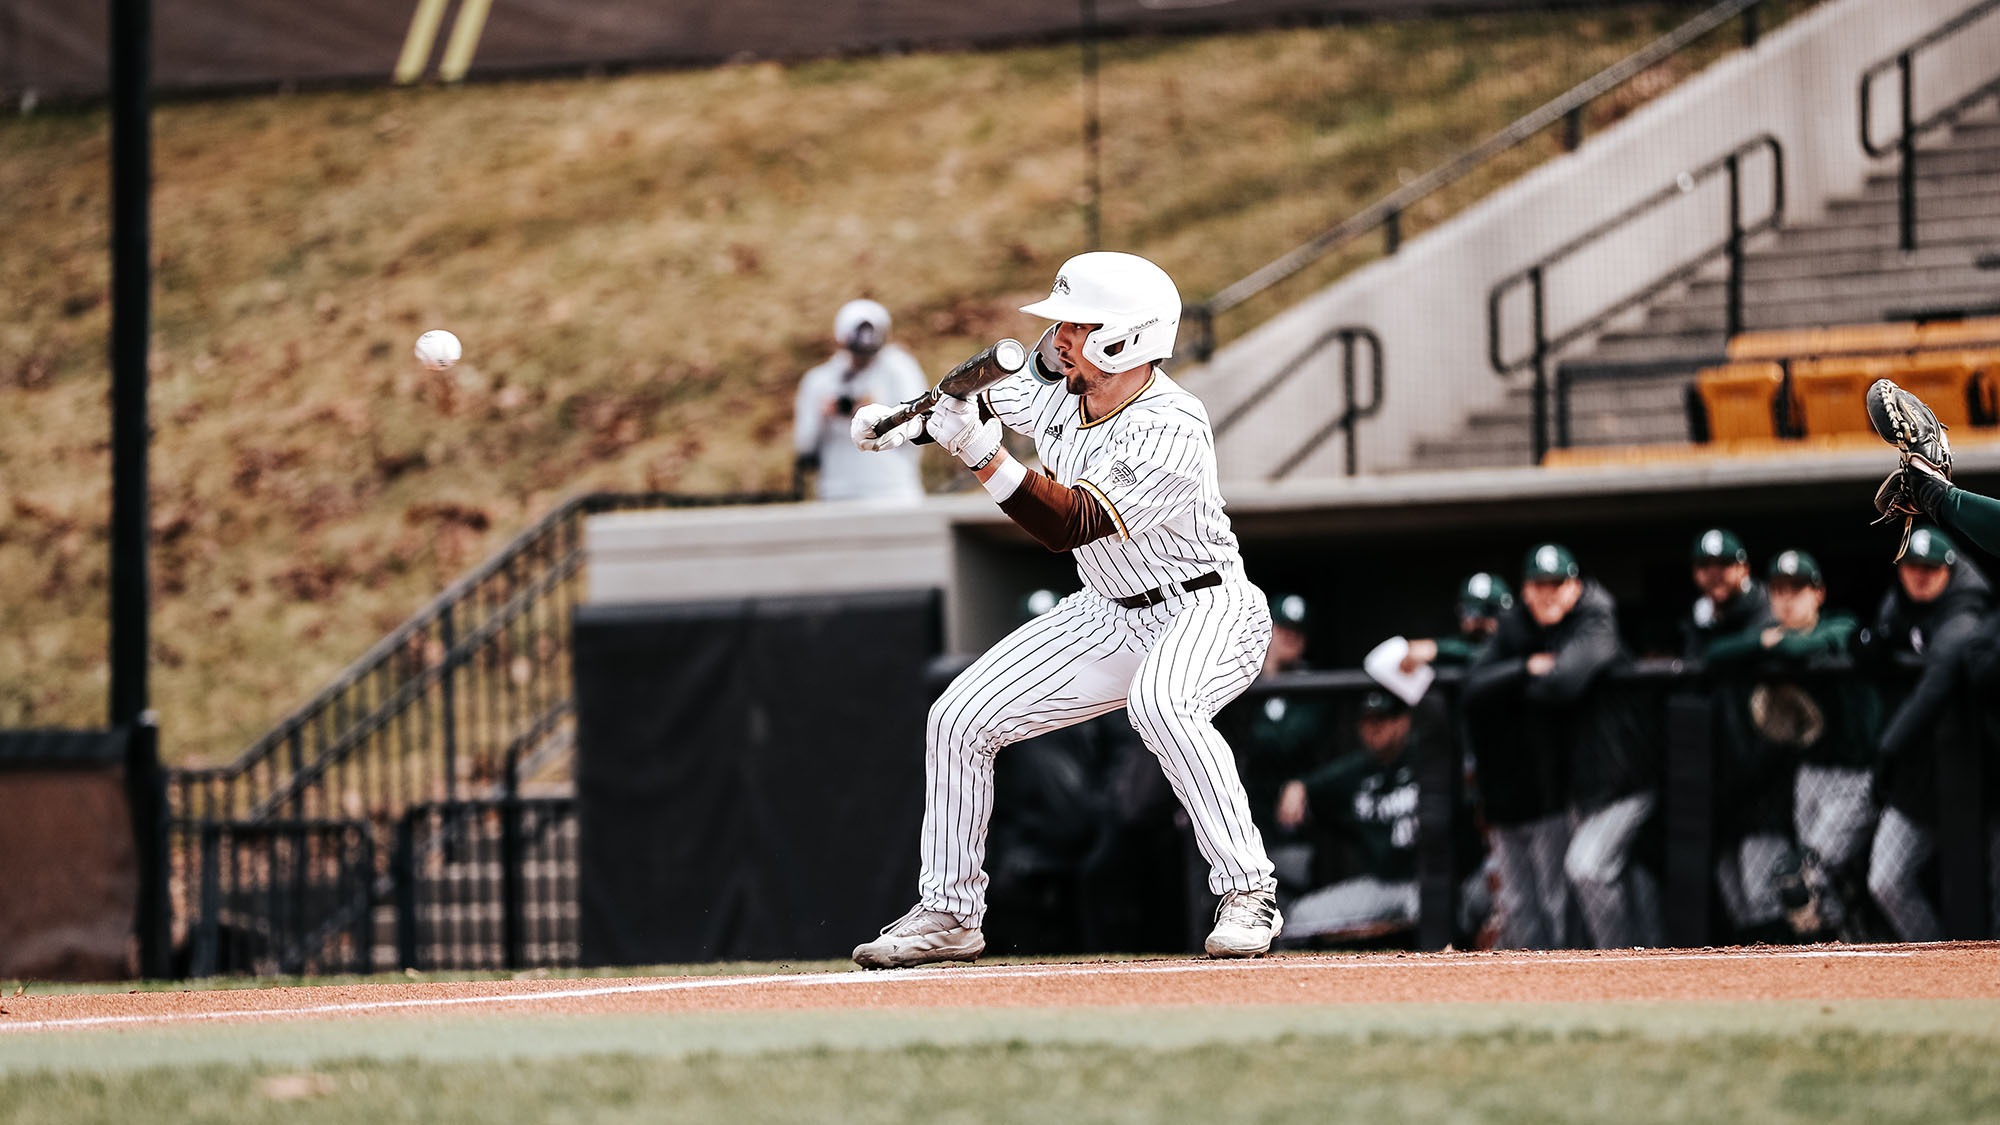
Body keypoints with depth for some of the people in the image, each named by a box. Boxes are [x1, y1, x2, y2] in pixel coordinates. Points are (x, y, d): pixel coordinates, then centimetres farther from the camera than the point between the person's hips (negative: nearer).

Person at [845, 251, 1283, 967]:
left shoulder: (1170, 430, -29)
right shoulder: (1054, 387, -5)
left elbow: (1068, 524, -37)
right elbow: (982, 401, 17)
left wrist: (981, 454, -46)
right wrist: (910, 422, 0)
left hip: (1207, 613, -8)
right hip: (1110, 615, 8)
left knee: (1159, 701, -41)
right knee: (959, 720, 3)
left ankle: (1248, 894, -32)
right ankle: (949, 914, 18)